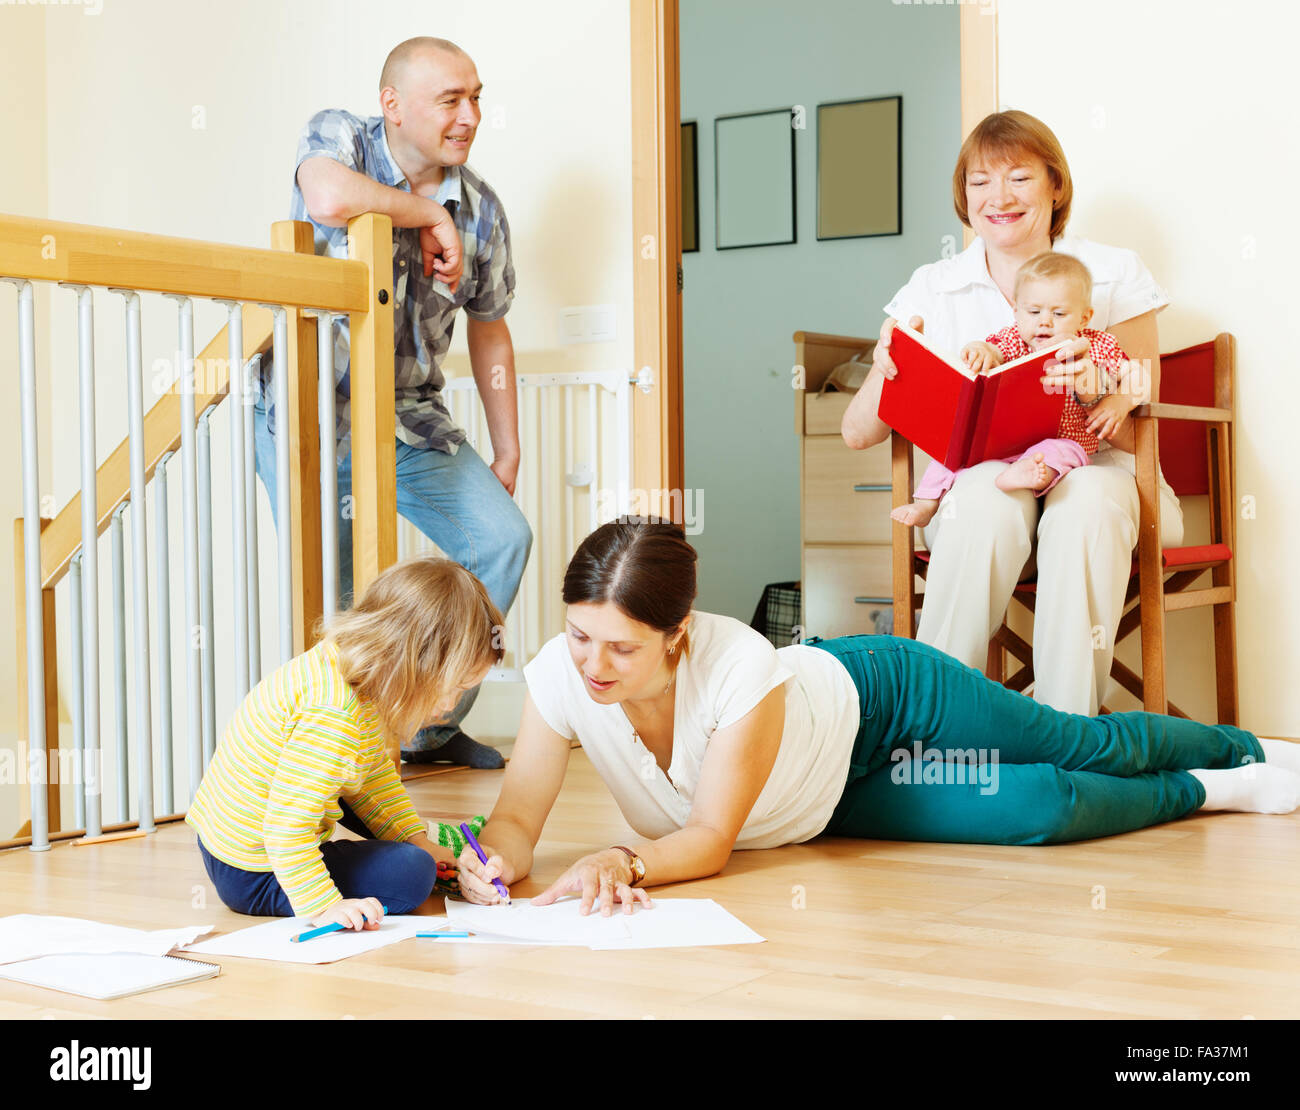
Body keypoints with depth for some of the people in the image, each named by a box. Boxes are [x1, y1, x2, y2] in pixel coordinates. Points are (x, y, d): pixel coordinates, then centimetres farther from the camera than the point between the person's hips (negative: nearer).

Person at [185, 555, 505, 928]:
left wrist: (415, 838, 12)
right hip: (252, 879, -10)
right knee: (411, 875, -16)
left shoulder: (336, 661, -1)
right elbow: (287, 826, -34)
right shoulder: (332, 716, -33)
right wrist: (323, 905, -31)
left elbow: (374, 773, 13)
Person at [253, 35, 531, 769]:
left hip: (411, 417, 5)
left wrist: (508, 452, 13)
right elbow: (329, 199, -35)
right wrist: (429, 214, -19)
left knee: (502, 537, -5)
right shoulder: (339, 137, -8)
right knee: (332, 596, -12)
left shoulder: (481, 208, 3)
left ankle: (430, 728, 10)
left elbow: (489, 329, 13)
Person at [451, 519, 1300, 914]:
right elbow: (518, 816, -27)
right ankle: (1226, 767, 36)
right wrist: (497, 859, -49)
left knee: (1084, 745, 4)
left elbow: (711, 837, -35)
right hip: (827, 805, 4)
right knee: (1041, 809, 9)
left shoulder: (738, 665, -41)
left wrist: (625, 861, -54)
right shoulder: (562, 676, -30)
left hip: (874, 697, -4)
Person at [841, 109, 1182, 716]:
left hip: (1091, 464, 0)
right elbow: (858, 432, 4)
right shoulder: (931, 290, 10)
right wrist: (887, 373, -20)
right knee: (990, 503, -37)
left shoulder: (1115, 274, 9)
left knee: (1087, 505, -37)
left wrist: (1110, 394, -22)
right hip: (976, 474, 0)